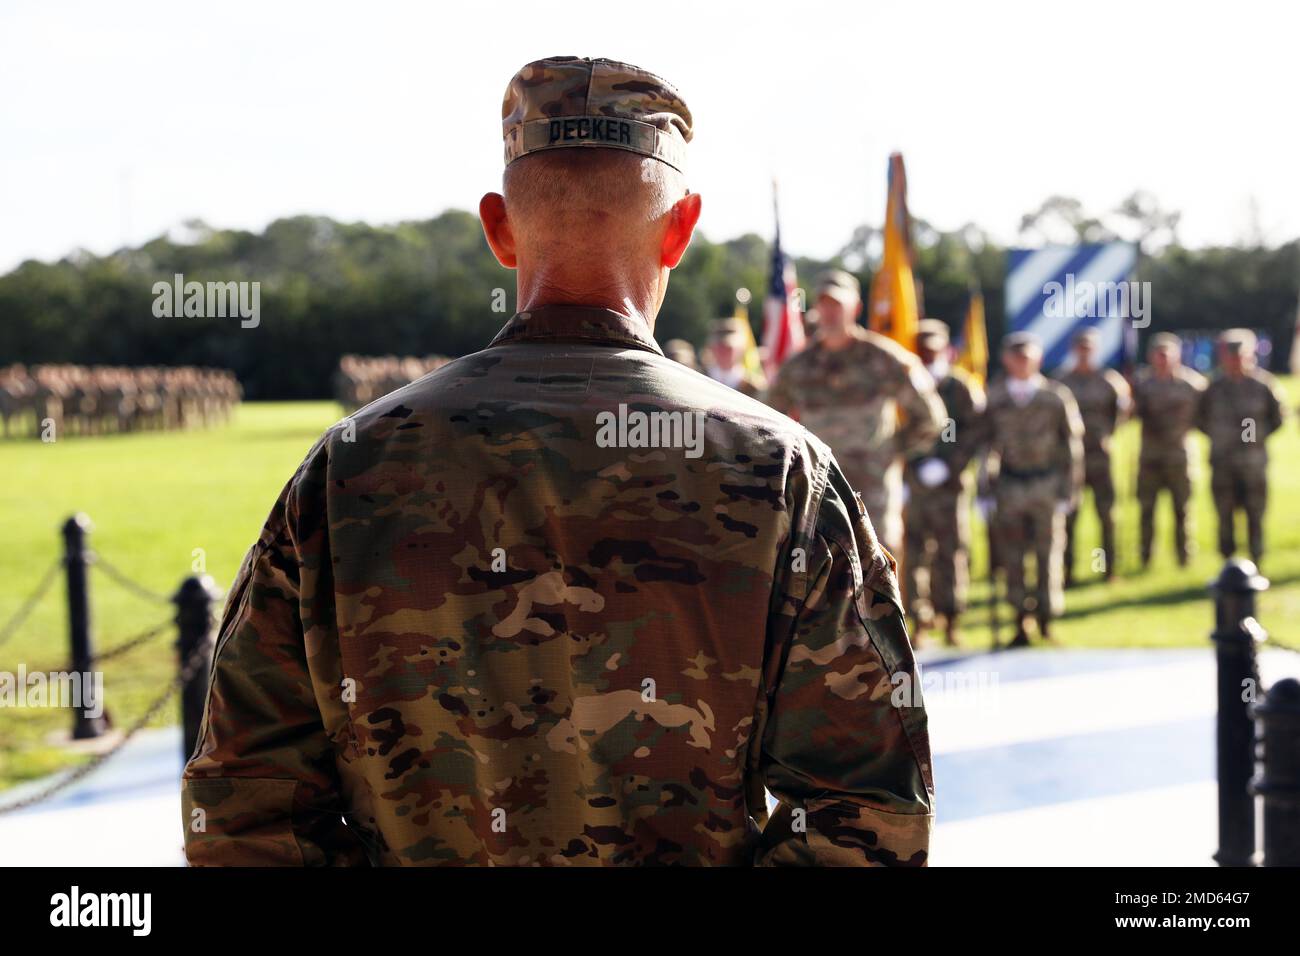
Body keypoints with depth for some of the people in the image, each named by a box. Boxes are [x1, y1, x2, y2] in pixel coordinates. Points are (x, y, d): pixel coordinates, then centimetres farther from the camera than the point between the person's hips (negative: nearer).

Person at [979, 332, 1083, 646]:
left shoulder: (1057, 396, -1)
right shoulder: (993, 397, 2)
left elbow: (1072, 446, 3)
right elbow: (985, 444, 4)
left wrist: (1068, 491, -1)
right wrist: (985, 491, 0)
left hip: (1047, 486, -1)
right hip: (1009, 487, 1)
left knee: (1048, 555, 3)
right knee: (1012, 558, 1)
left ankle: (1046, 625, 14)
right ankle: (1020, 624, 11)